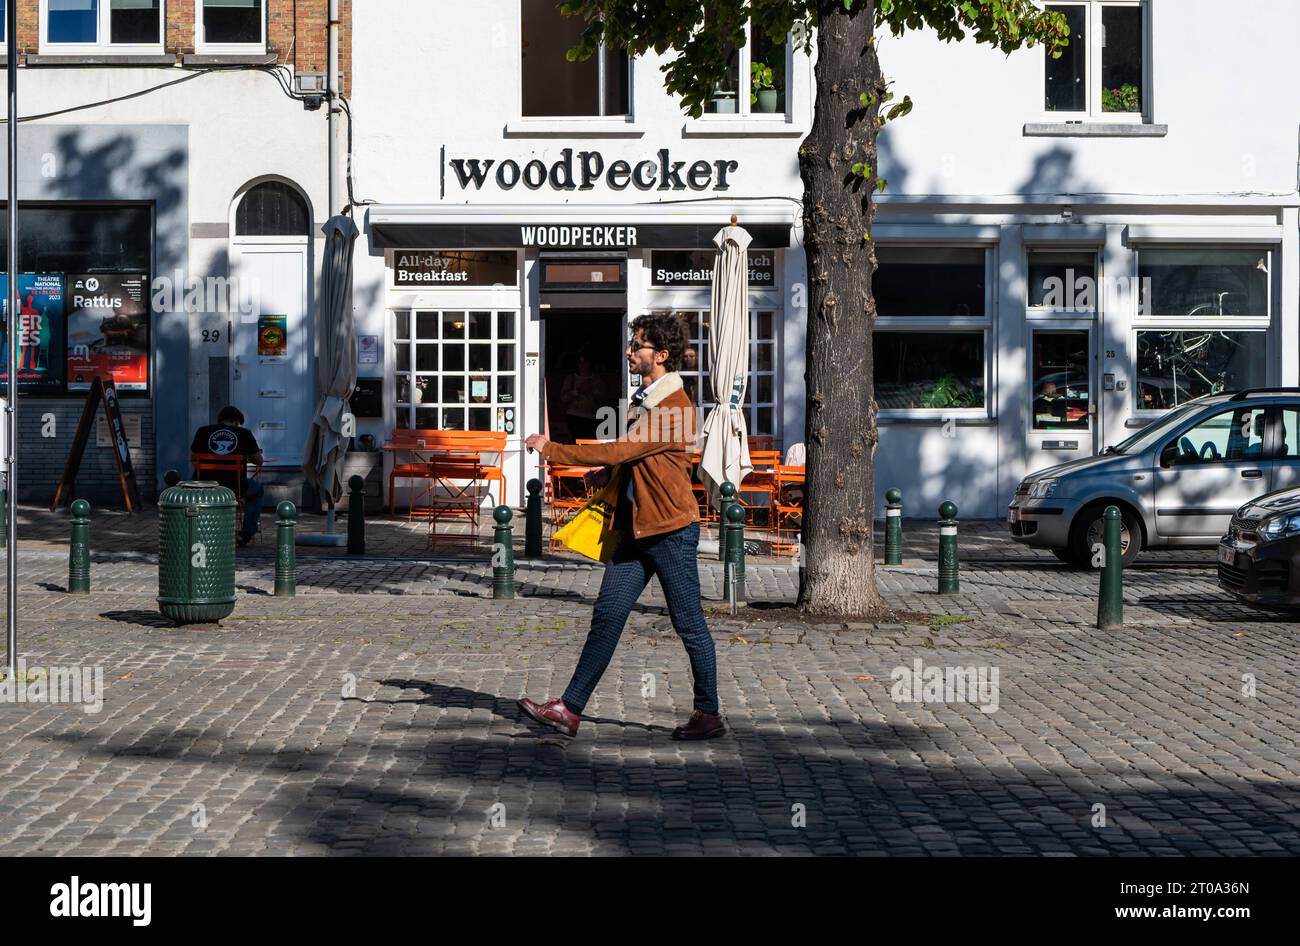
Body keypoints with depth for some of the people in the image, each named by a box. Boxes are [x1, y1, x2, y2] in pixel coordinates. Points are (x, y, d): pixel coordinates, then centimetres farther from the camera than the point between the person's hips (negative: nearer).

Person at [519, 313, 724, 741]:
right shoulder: (643, 400, 14)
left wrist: (552, 450, -19)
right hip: (636, 529, 9)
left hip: (671, 531, -9)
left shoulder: (675, 409, -17)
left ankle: (709, 714, 14)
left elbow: (617, 452, -22)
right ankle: (570, 709, 4)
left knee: (689, 625, 2)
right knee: (607, 616, 4)